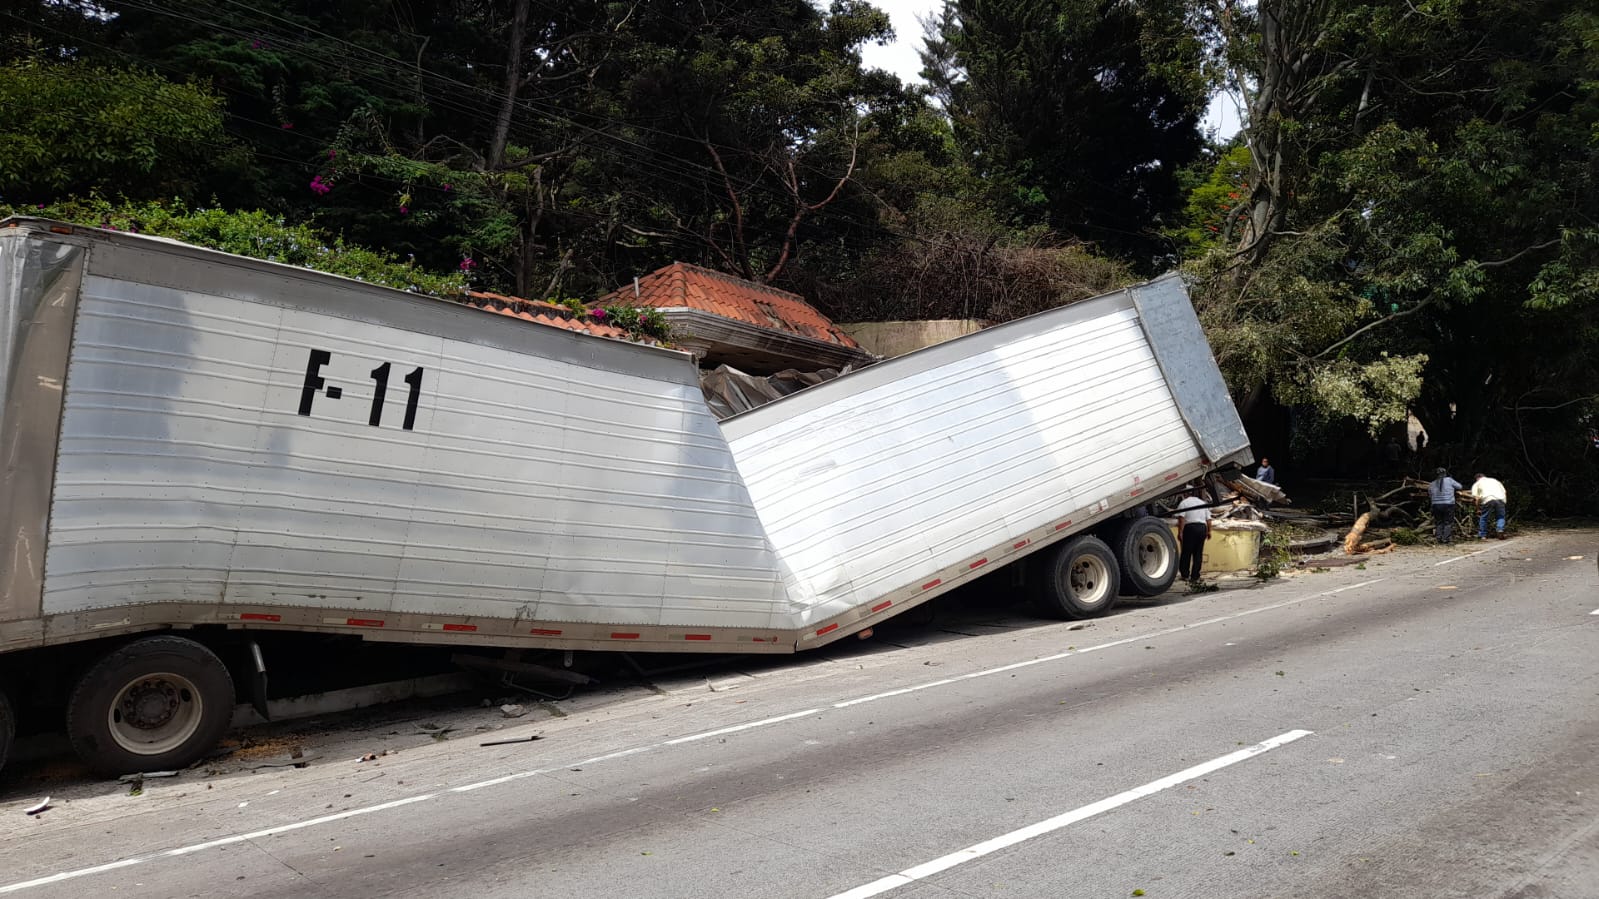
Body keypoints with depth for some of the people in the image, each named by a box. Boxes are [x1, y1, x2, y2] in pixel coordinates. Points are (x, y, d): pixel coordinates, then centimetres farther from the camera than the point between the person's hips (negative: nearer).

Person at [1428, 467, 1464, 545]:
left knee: (1438, 523, 12)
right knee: (1448, 523, 2)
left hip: (1436, 505, 3)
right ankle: (1446, 539, -3)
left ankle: (1439, 539, 9)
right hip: (1448, 505, -3)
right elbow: (1459, 487, 8)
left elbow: (1429, 495, 16)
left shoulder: (1432, 484, 9)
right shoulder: (1449, 480, -1)